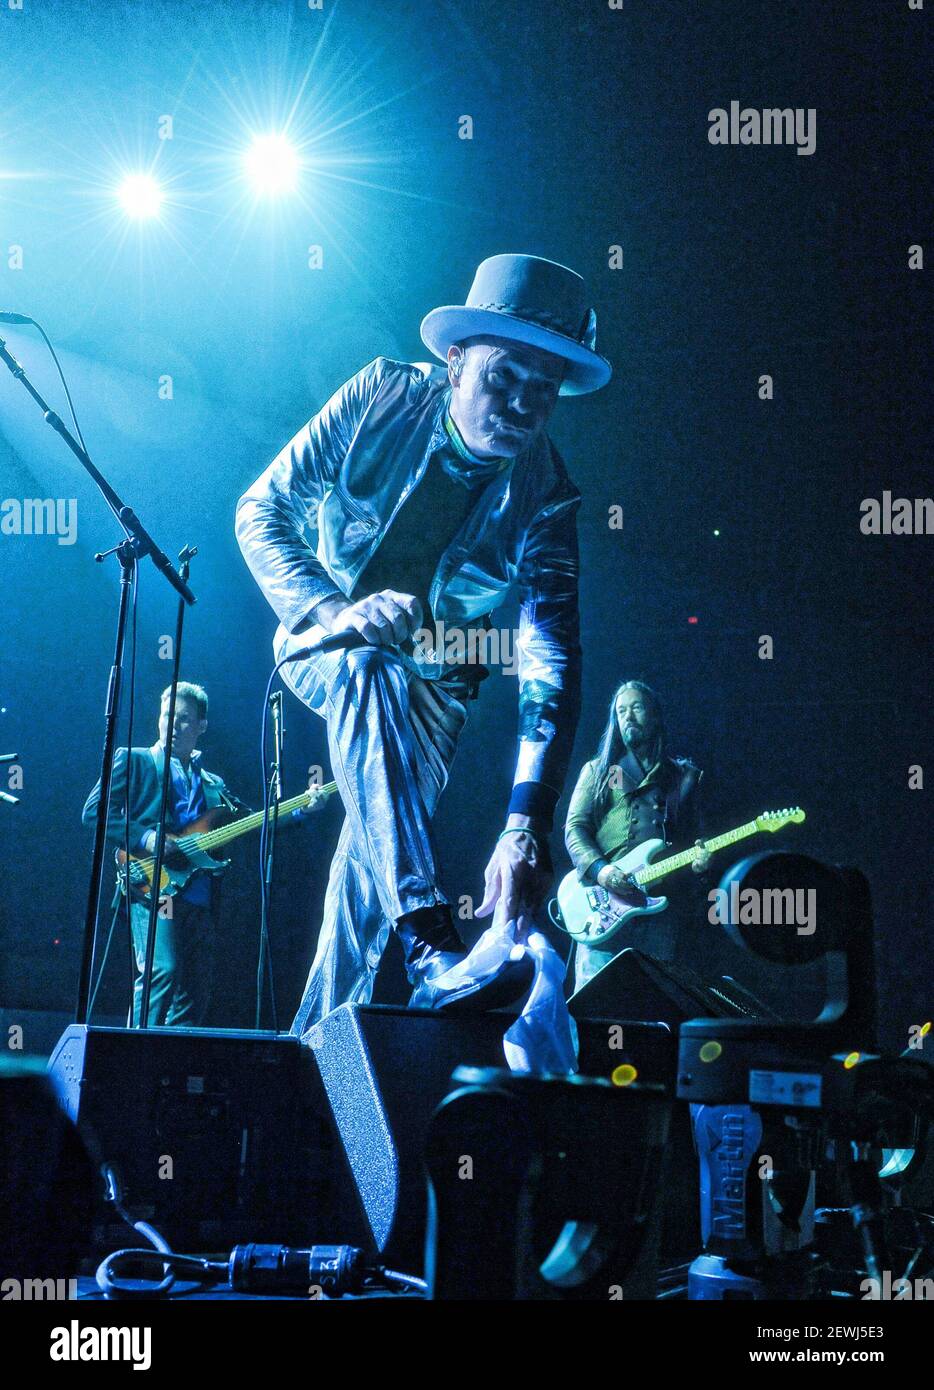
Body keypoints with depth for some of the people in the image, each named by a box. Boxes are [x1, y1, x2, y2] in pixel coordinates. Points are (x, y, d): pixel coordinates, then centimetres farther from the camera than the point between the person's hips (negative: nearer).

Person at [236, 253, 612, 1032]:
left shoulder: (543, 499, -21)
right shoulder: (383, 398, -19)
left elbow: (552, 667, -31)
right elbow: (262, 510, -14)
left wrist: (527, 827, -44)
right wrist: (333, 611, -34)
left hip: (434, 682, 2)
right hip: (322, 640, -2)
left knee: (372, 865, -12)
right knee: (373, 672, -37)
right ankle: (431, 943, -52)